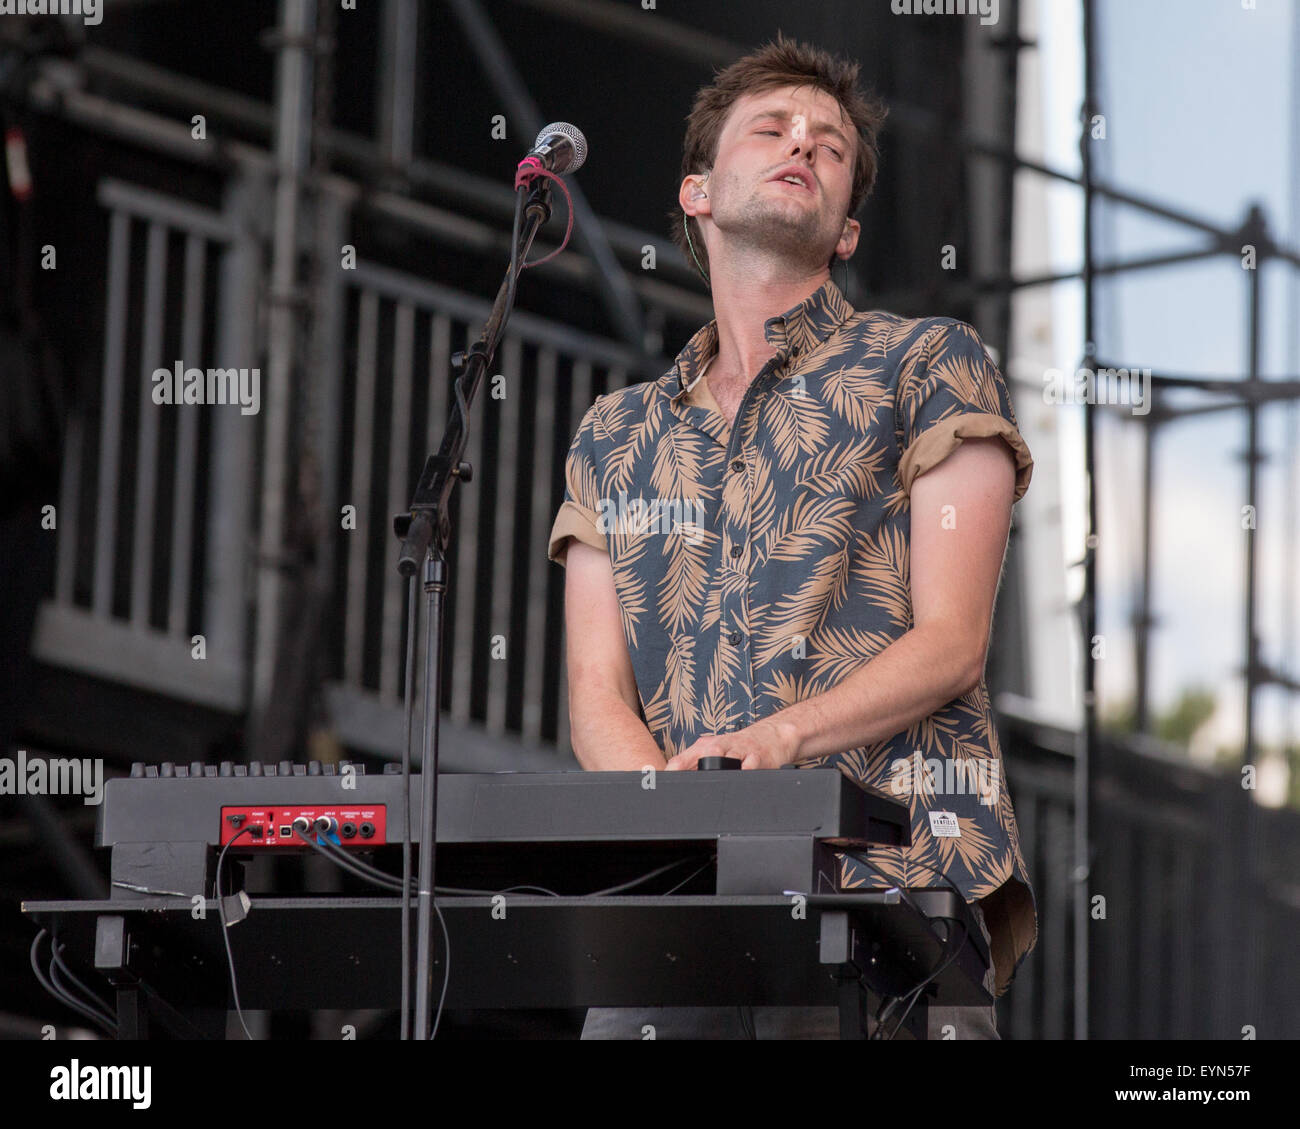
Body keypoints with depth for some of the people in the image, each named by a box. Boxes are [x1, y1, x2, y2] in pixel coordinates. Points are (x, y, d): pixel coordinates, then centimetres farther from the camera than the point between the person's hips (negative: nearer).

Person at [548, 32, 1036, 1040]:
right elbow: (597, 698, 12)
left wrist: (781, 738, -17)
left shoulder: (928, 367, 11)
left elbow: (951, 643, 1)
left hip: (892, 885, -3)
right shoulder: (615, 436, 22)